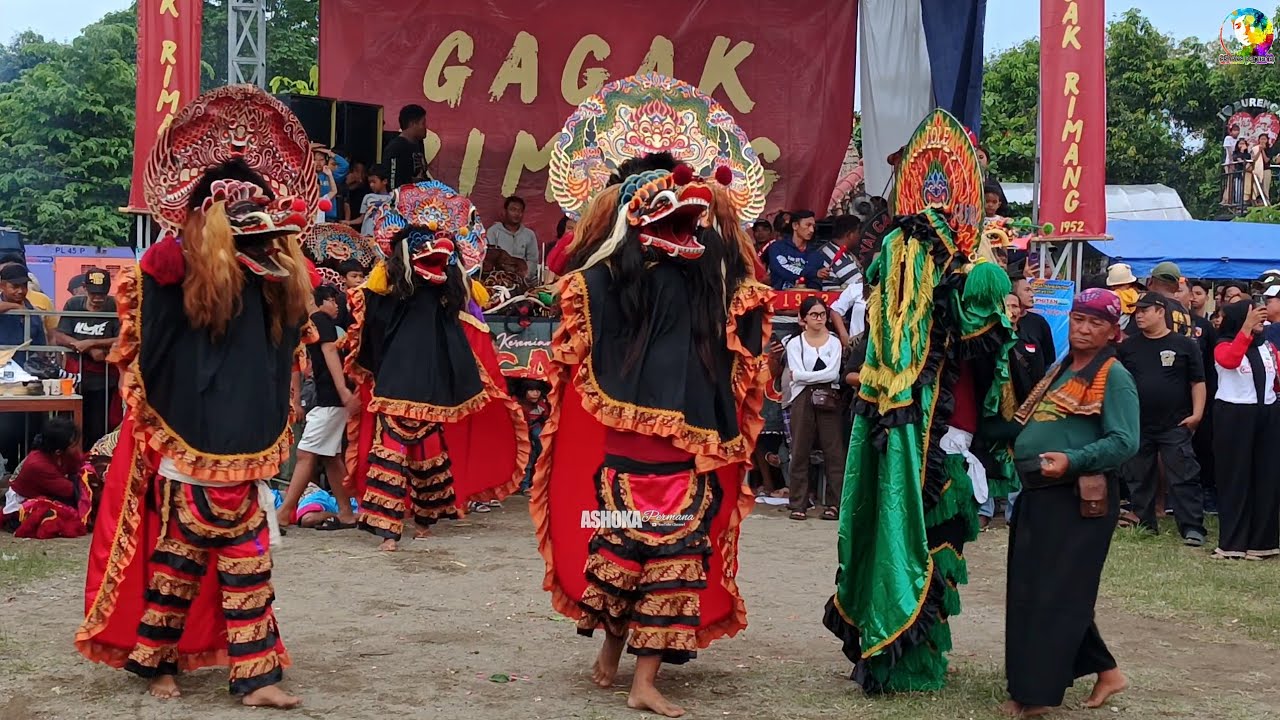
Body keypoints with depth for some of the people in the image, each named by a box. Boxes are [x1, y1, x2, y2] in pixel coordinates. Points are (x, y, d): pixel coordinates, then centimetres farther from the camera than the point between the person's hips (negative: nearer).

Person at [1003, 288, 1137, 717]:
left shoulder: (1114, 377, -7)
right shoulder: (1059, 370, 18)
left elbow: (1125, 442, -17)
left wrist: (1072, 460, -27)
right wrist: (1019, 451, 12)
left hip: (1080, 499, -9)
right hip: (1037, 494, 9)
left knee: (1055, 593, -4)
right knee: (1028, 591, 12)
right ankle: (1105, 671, 23)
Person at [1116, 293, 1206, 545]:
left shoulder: (1184, 345, 1)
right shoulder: (1128, 347, 9)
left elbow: (1198, 382, 2)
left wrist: (1197, 413, -7)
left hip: (1175, 426, -3)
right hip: (1137, 426, 4)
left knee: (1184, 478, -6)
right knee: (1139, 479, 10)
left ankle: (1192, 527, -5)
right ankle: (1144, 524, 22)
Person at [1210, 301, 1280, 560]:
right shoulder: (1224, 346, -5)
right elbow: (1229, 361, -28)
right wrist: (1247, 328, -34)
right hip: (1234, 415, -5)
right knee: (1235, 478, -1)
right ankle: (1232, 543, 4)